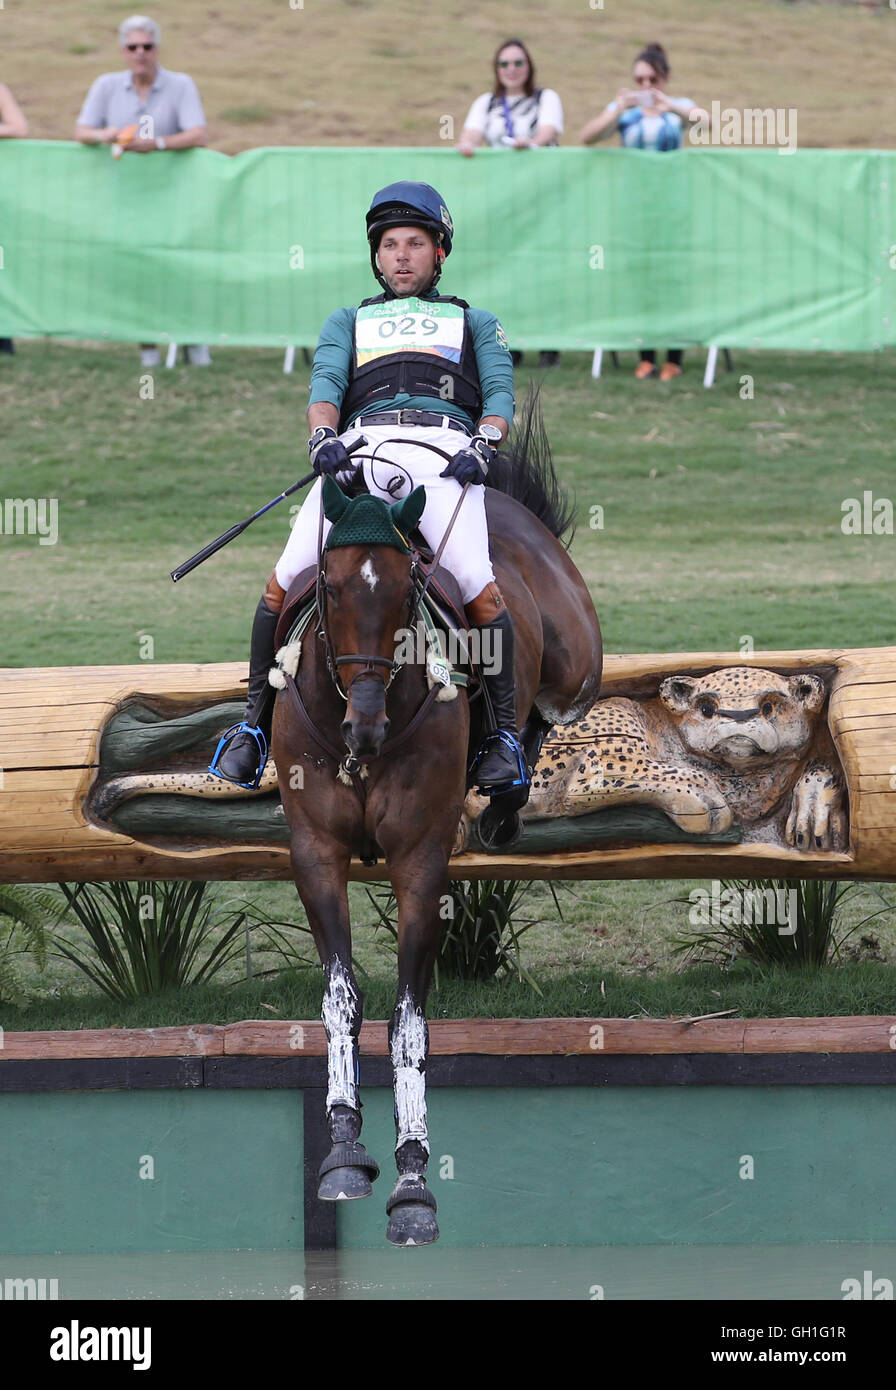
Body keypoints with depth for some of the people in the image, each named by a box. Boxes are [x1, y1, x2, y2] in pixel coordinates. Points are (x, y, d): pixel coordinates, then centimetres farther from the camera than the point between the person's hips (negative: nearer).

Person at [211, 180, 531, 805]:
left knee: (482, 590, -24)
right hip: (360, 444, 1)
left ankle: (505, 731, -11)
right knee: (284, 585, -16)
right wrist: (324, 435, -9)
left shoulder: (473, 322, 32)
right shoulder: (349, 321, 34)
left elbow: (500, 393, 16)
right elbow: (326, 383, 14)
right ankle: (256, 724, -2)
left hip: (445, 448, -1)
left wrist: (484, 445, -7)